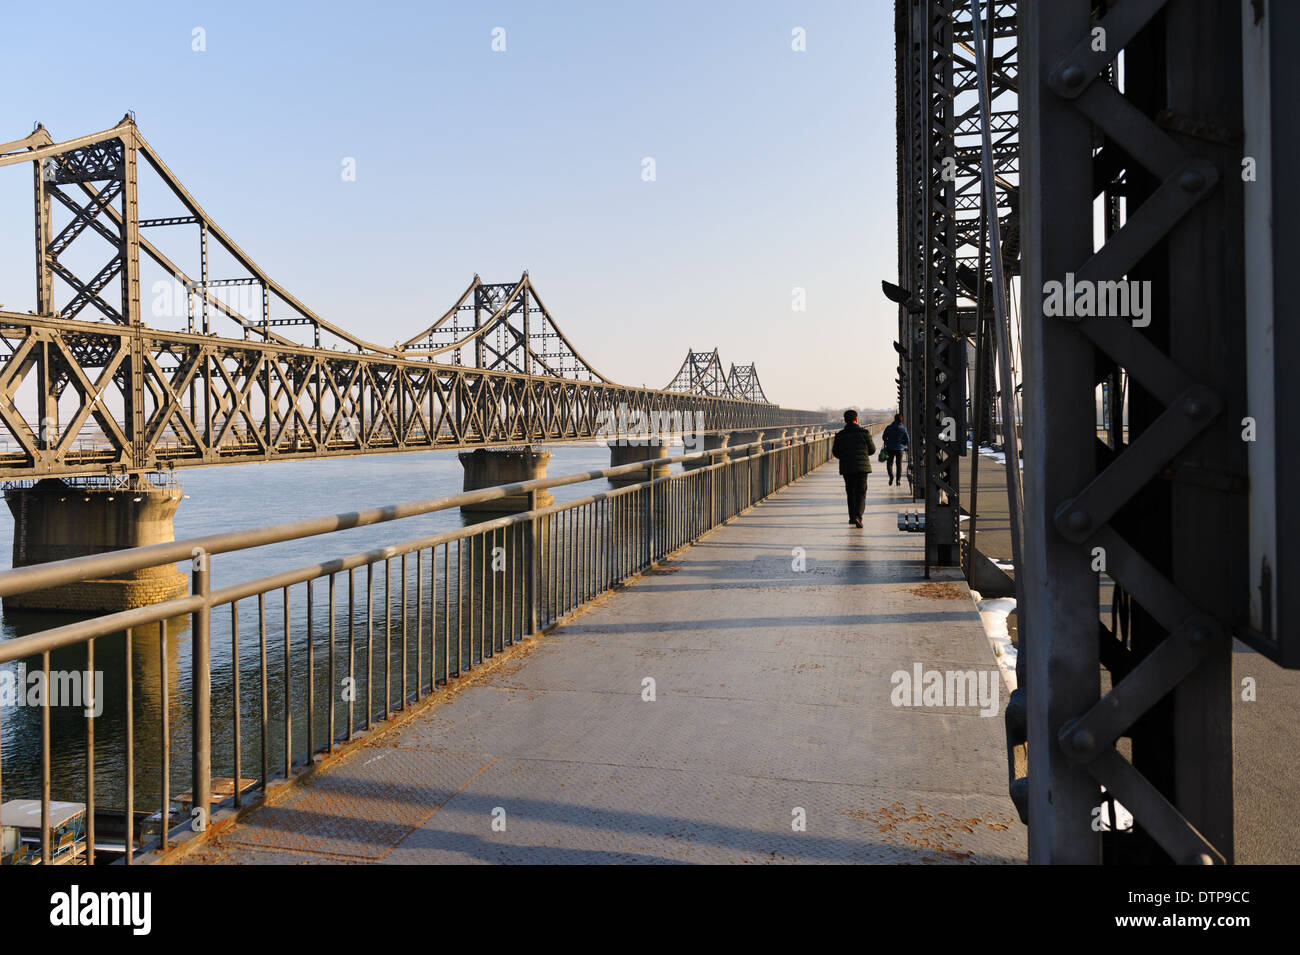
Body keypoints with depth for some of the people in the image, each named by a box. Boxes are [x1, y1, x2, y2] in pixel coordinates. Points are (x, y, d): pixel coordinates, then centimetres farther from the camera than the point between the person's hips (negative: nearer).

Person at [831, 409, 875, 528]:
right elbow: (872, 450, 2)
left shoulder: (839, 435, -1)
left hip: (846, 468, 2)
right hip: (862, 467, -2)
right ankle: (857, 516, -20)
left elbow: (835, 452, 3)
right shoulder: (864, 432, -5)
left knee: (850, 492, 16)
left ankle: (852, 517, 21)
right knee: (860, 492, -1)